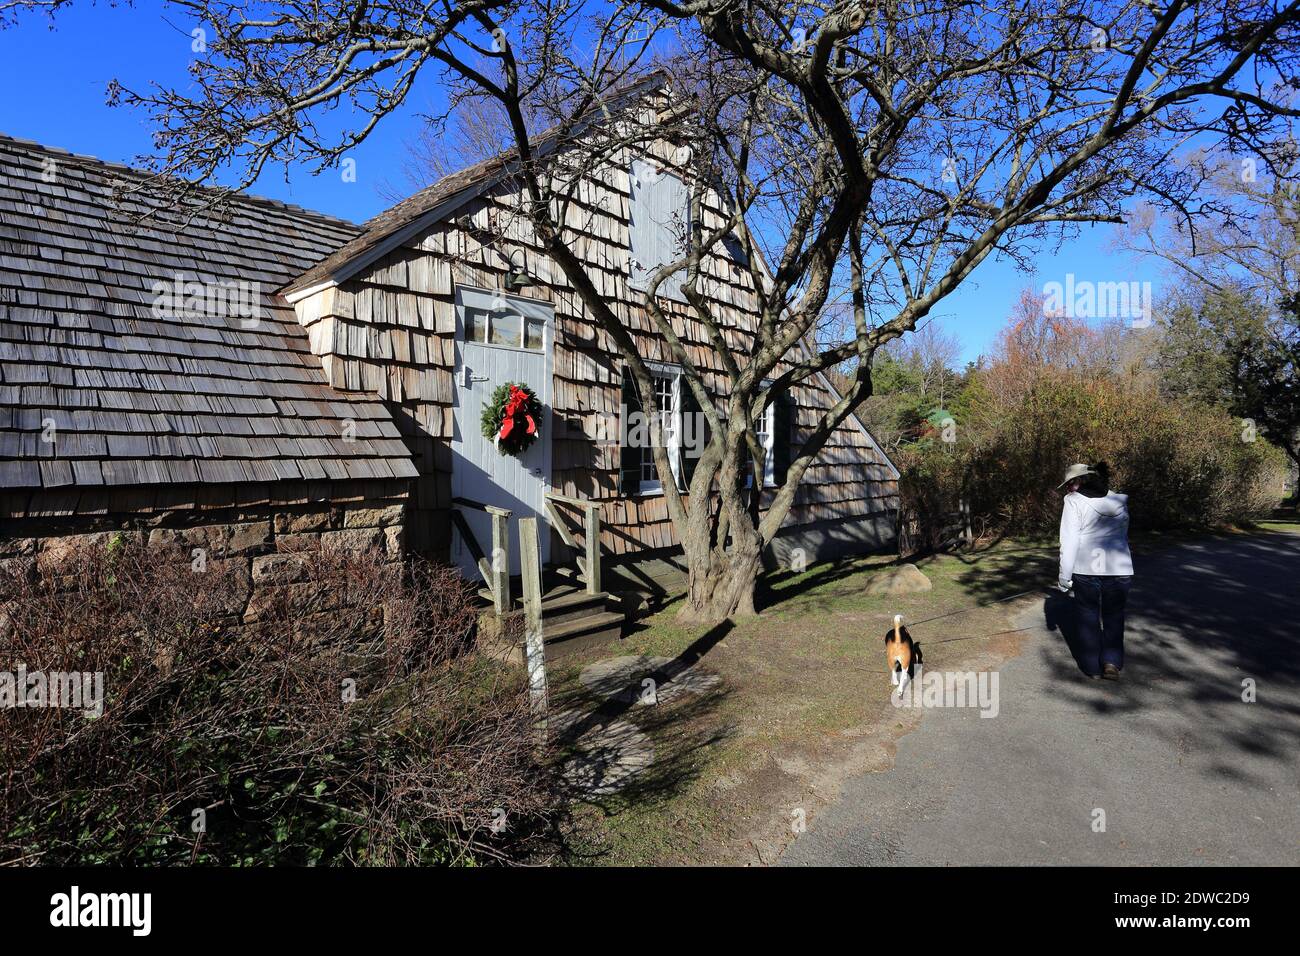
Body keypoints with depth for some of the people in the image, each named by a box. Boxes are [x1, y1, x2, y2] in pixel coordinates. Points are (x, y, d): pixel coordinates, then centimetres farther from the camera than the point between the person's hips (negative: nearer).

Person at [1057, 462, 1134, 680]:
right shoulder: (1118, 501, 9)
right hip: (1120, 570, 4)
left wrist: (1064, 576, -4)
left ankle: (1092, 666, 19)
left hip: (1087, 570, -3)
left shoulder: (1074, 501, -7)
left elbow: (1069, 542, -10)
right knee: (1114, 617, 18)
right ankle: (1112, 662, 7)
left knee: (1088, 618, 12)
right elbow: (1123, 536, 17)